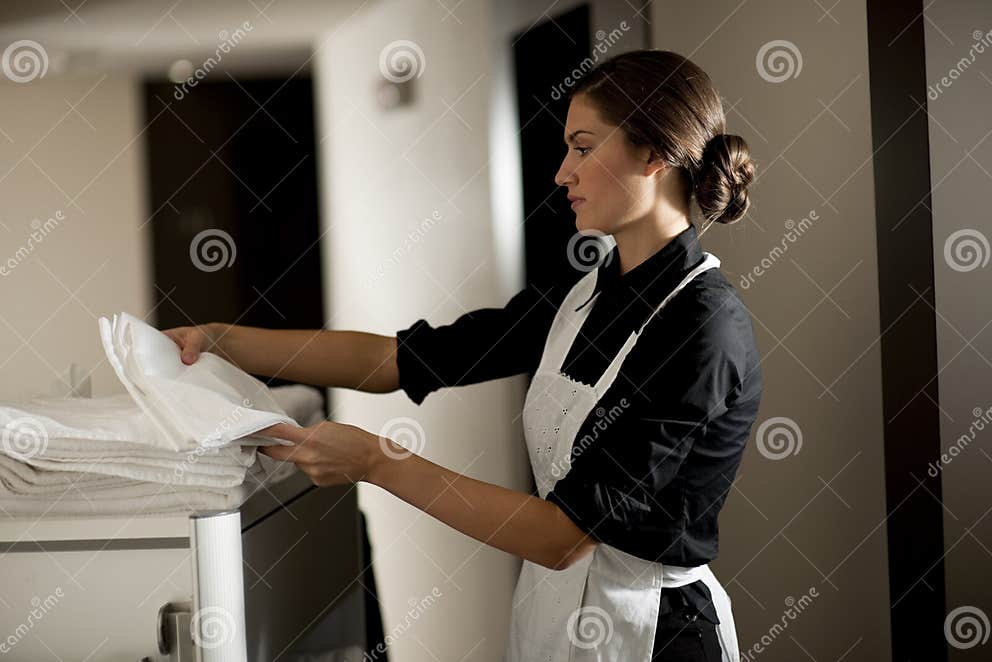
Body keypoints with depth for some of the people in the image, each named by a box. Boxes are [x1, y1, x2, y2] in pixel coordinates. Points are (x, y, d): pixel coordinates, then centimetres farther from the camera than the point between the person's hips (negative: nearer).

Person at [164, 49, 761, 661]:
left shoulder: (706, 328, -23)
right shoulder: (581, 296, 2)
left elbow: (566, 535, -25)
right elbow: (398, 359, 4)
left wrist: (377, 462, -25)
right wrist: (221, 339, 0)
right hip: (550, 610, 7)